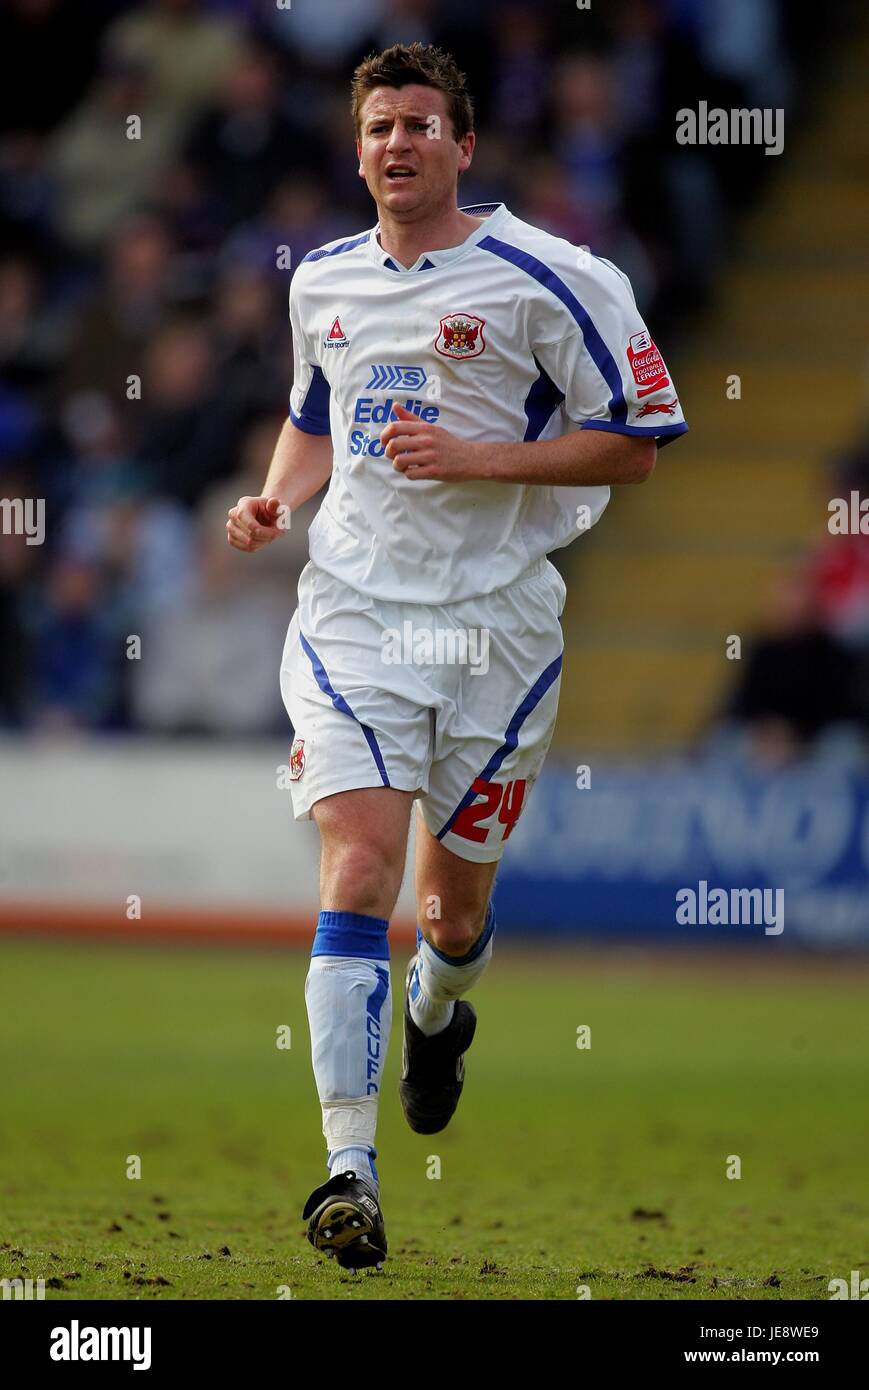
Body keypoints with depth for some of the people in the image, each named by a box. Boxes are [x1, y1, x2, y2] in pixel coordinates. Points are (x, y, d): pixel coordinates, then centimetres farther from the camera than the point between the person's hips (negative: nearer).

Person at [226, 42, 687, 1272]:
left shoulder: (551, 280, -7)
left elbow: (634, 443, -6)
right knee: (357, 867, -15)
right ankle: (350, 1170, -18)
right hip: (352, 608, 2)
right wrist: (277, 500, 6)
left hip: (495, 619, -2)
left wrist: (474, 458, -16)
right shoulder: (322, 282, 10)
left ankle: (438, 1014, 48)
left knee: (454, 899, 9)